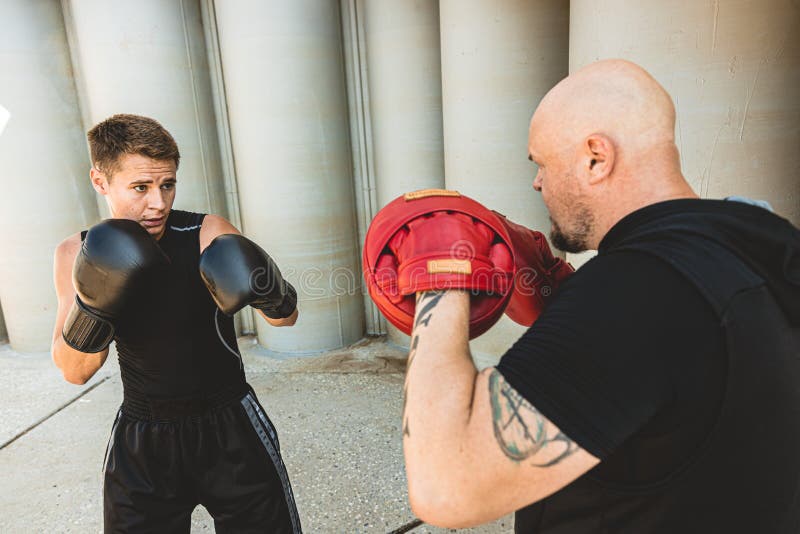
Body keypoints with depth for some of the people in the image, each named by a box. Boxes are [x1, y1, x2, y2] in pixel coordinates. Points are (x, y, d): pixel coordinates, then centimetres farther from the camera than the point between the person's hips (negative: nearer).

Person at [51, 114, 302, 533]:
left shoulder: (208, 234, -15)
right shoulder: (78, 255, -6)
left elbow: (285, 319, -12)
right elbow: (74, 371, -7)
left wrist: (267, 291, -35)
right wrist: (94, 304, -26)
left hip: (229, 428, -2)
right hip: (141, 442, 2)